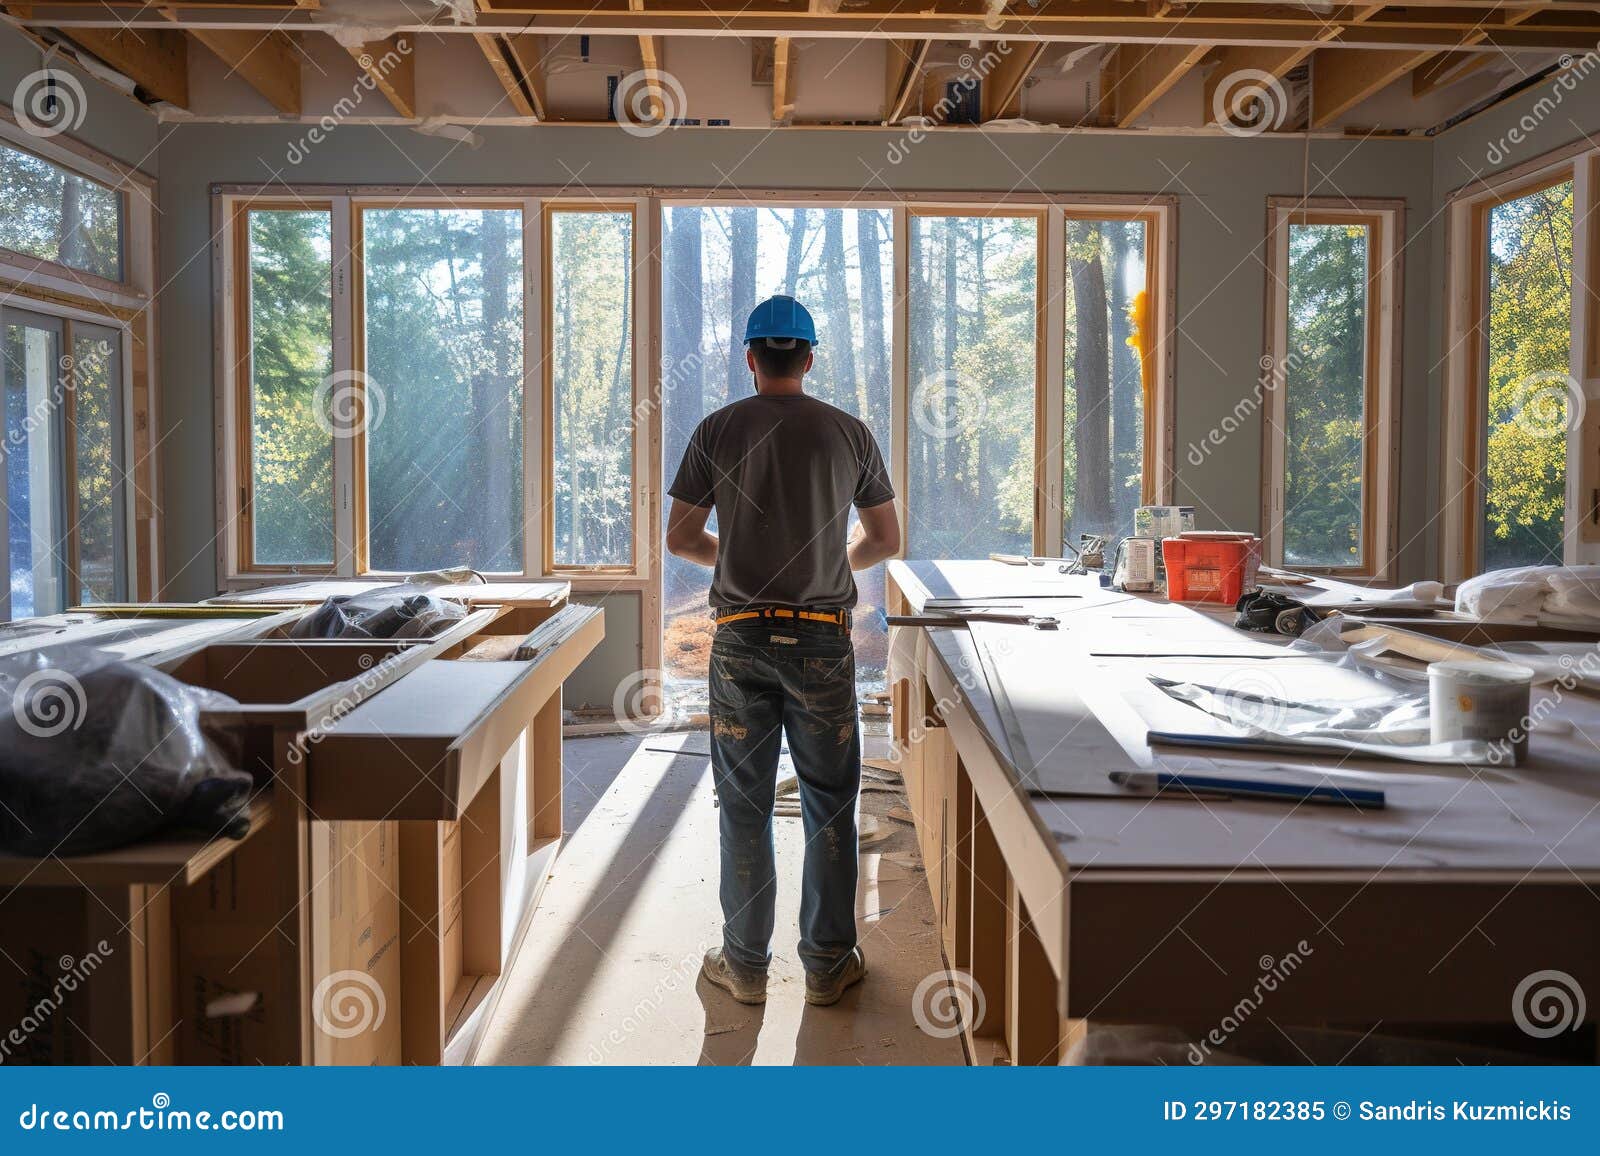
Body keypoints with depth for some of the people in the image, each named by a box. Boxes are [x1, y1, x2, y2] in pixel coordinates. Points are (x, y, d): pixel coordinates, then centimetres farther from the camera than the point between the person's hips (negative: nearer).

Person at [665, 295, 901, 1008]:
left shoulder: (718, 431, -1)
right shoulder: (849, 433, 1)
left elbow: (680, 539, 1)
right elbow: (886, 541, 7)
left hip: (740, 640, 0)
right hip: (822, 640, 0)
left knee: (744, 807, 10)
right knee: (829, 805, 11)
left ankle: (745, 964, 20)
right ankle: (828, 964, 20)